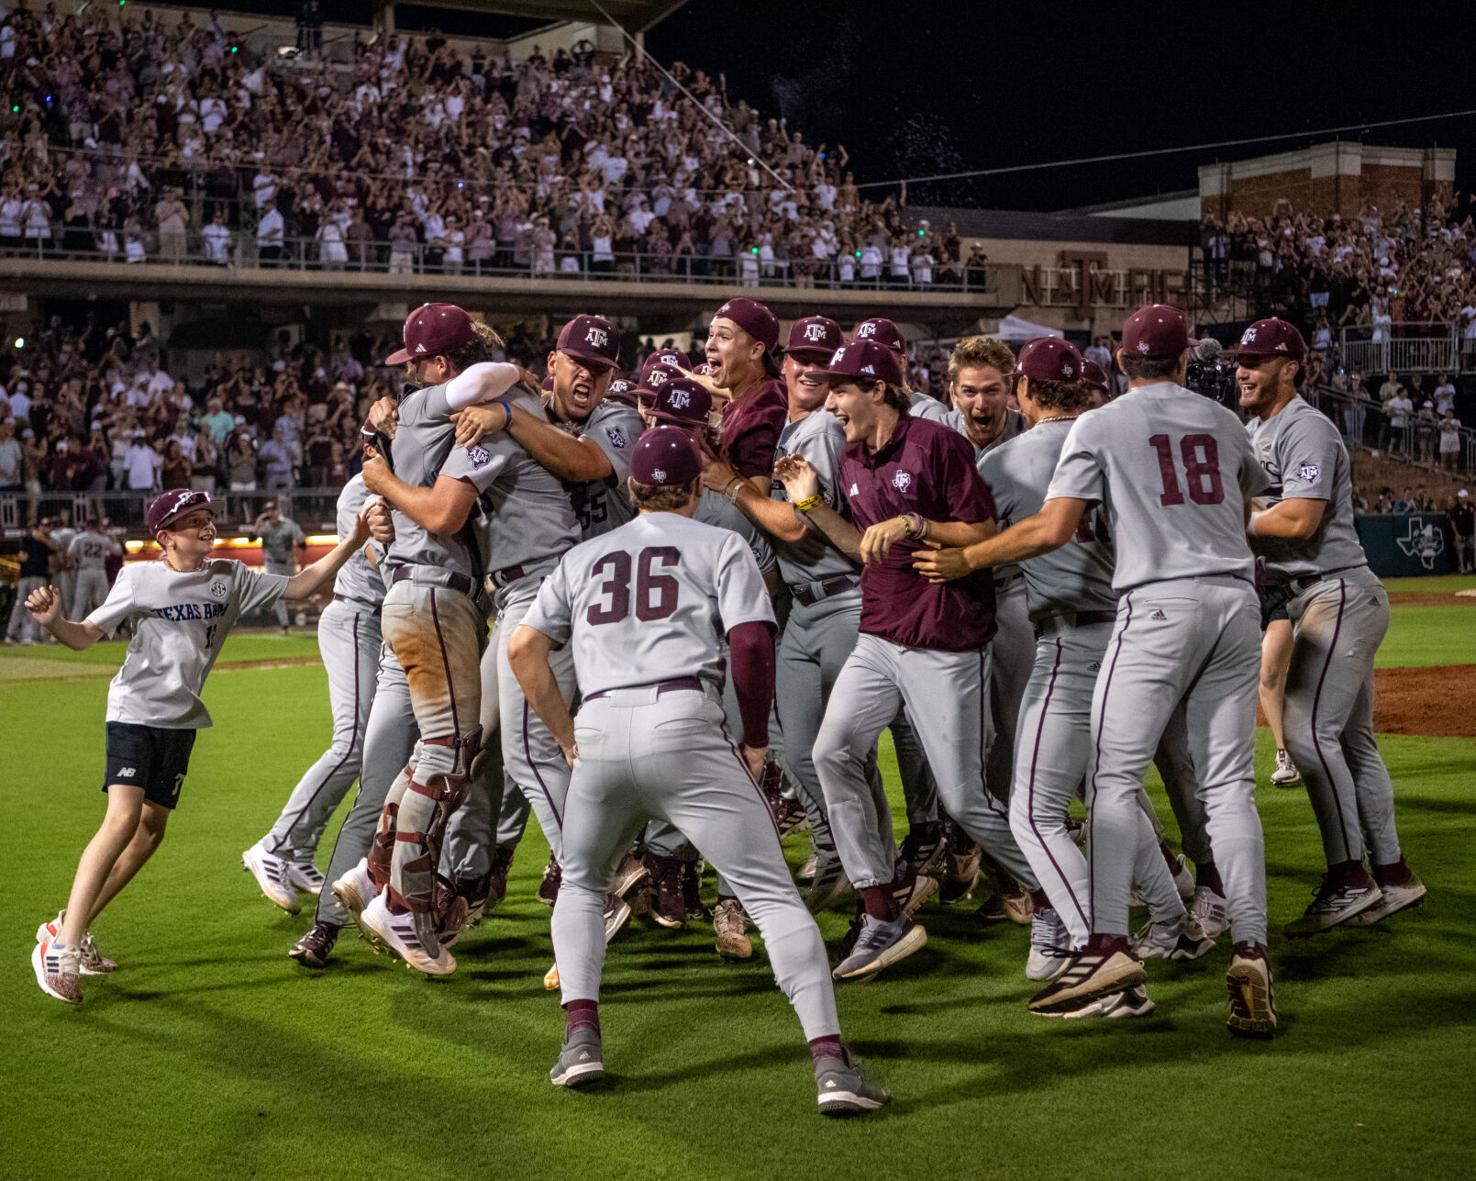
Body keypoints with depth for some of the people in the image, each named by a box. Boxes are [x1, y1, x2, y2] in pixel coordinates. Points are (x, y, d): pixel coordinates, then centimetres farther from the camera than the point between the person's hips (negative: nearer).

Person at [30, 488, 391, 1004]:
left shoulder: (230, 578, 3)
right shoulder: (140, 578, -7)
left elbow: (299, 586, 0)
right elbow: (85, 636, -5)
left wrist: (354, 540, -12)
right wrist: (53, 622, -29)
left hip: (181, 720, 6)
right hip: (134, 711, -6)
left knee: (152, 828, 8)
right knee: (124, 818, -21)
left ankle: (72, 926, 21)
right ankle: (61, 944, -19)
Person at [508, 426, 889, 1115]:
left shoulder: (584, 557, 25)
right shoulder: (719, 546, 15)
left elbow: (524, 648, 17)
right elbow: (751, 642, 1)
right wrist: (756, 740, 10)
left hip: (599, 730, 3)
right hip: (682, 725, -3)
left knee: (580, 886, 26)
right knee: (773, 895, -4)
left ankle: (580, 1039, 8)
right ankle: (829, 1061, -16)